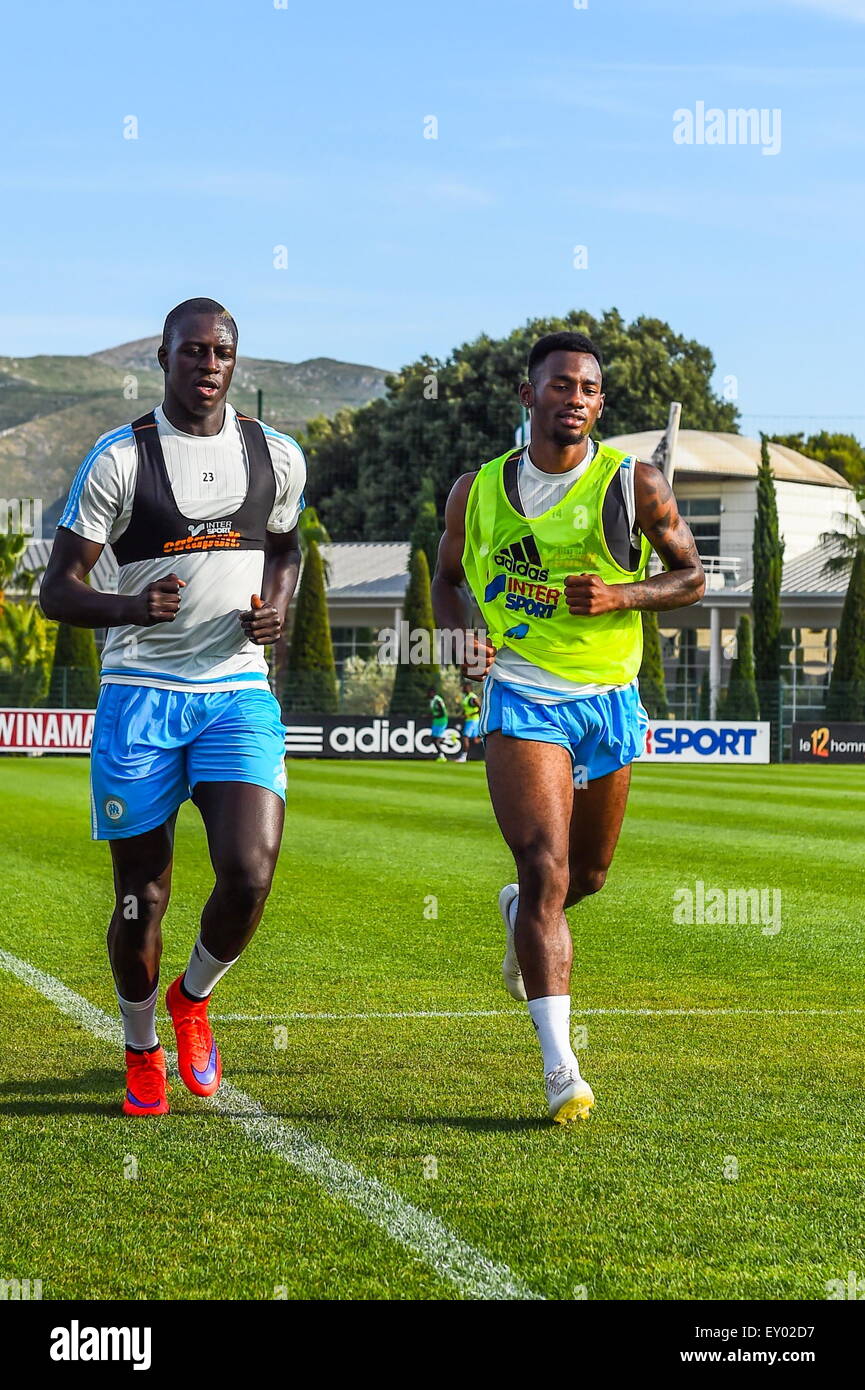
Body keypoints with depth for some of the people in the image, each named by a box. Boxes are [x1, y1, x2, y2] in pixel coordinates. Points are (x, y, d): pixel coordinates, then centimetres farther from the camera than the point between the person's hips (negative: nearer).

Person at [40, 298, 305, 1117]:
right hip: (140, 690, -2)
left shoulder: (276, 457, 7)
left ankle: (193, 996, 15)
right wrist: (129, 607, -26)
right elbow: (57, 589, -5)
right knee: (141, 894, 2)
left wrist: (276, 605, 4)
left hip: (238, 690, 2)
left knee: (249, 874, -16)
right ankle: (140, 1050, 26)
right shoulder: (119, 458, -5)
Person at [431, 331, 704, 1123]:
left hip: (609, 700, 2)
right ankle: (561, 1069, -17)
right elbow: (447, 577, 17)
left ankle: (520, 913, 56)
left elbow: (692, 576, 4)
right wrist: (460, 632, -5)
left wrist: (621, 596, -15)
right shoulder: (477, 493, 1)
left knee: (587, 874, 17)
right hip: (521, 698, -2)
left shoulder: (634, 484, -2)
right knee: (546, 868, -17)